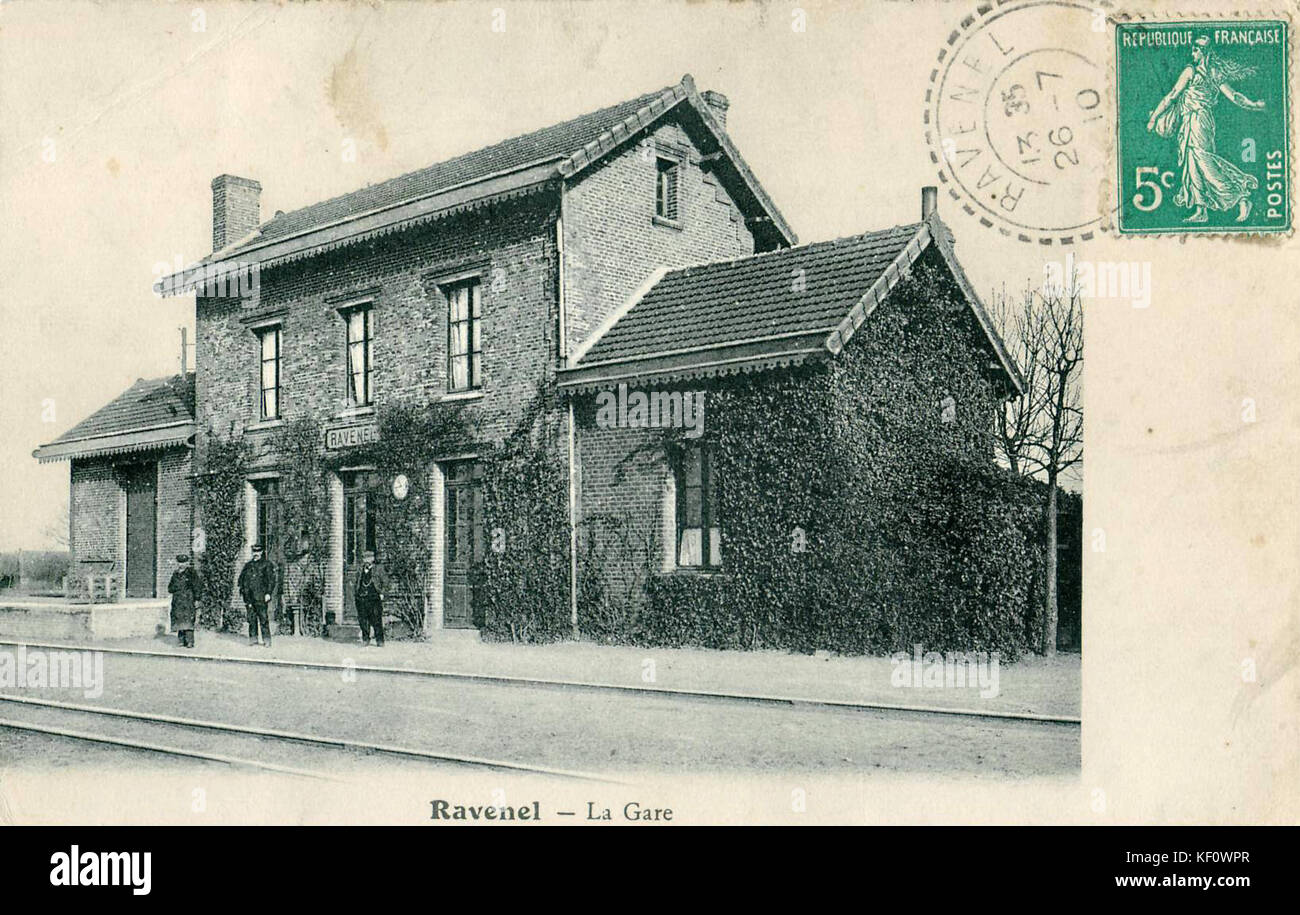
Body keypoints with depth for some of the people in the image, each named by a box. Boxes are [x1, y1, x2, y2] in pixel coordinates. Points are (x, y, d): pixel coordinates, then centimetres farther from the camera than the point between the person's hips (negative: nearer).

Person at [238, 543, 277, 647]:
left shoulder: (267, 564, 3)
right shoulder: (248, 565, 18)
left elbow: (271, 580, -2)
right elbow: (241, 578, 23)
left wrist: (268, 593, -10)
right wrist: (242, 590, 10)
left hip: (261, 597, -5)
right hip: (249, 597, 5)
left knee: (263, 619, -8)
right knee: (251, 618, 7)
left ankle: (267, 640, -6)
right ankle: (253, 638, 13)